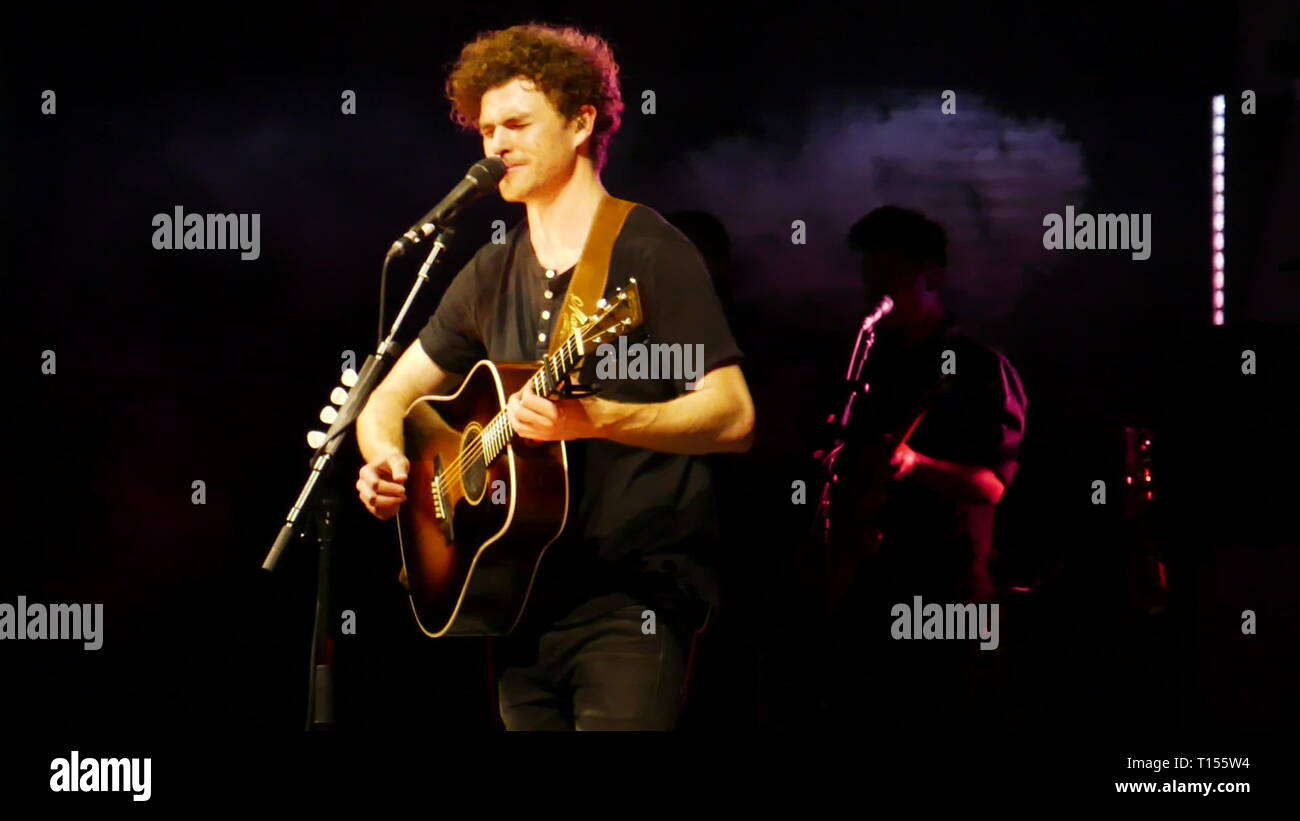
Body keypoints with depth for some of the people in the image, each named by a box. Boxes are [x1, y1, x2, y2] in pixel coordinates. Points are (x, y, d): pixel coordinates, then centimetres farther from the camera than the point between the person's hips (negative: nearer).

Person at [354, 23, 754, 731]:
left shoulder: (649, 253, -6)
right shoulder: (494, 275, 13)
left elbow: (732, 417, -15)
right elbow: (390, 398, 20)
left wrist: (594, 419, -28)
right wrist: (384, 460, -3)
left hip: (636, 587, -7)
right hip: (524, 594, 7)